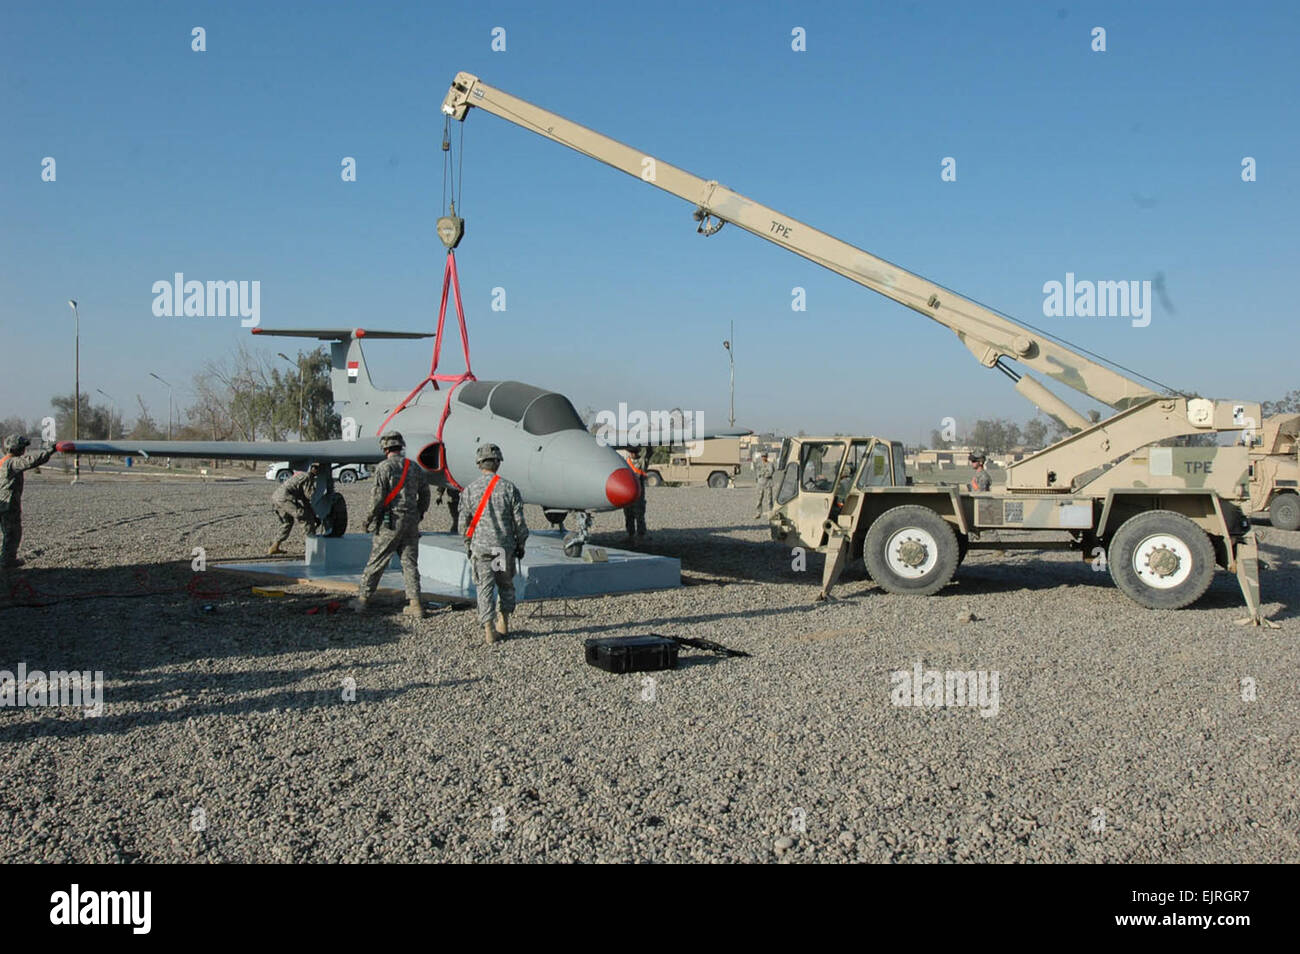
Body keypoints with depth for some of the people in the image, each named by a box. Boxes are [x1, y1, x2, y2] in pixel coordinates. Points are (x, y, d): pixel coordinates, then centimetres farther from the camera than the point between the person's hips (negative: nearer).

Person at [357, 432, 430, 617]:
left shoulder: (384, 467, -8)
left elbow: (378, 497, -13)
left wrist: (369, 520, -2)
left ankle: (363, 599, 13)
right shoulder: (415, 467, 8)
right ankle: (415, 604, 3)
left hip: (390, 522, -4)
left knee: (377, 562, 4)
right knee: (410, 563, 7)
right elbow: (424, 495, 12)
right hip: (411, 522, 5)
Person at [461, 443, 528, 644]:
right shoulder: (509, 488, -5)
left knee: (485, 588, 4)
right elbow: (519, 521, -2)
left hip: (480, 547, 0)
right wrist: (520, 544, 10)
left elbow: (465, 522, 1)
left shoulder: (470, 490, -3)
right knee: (505, 585, 18)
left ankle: (489, 630, 1)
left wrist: (467, 546, 14)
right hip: (505, 547, 0)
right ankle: (503, 623, 22)